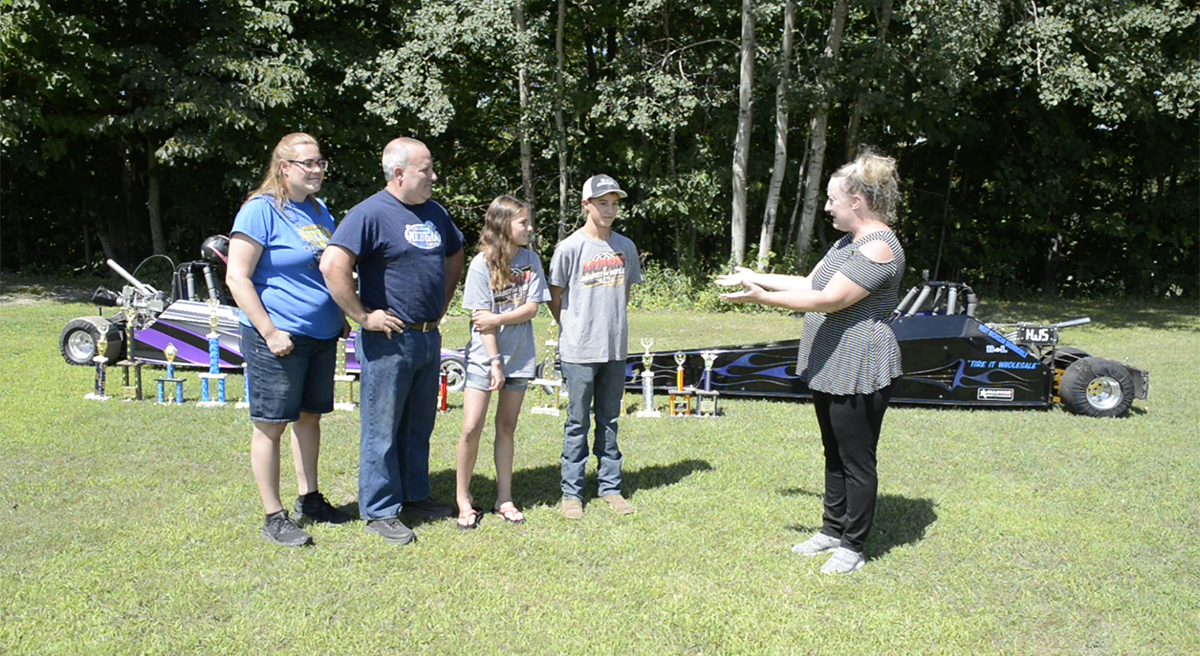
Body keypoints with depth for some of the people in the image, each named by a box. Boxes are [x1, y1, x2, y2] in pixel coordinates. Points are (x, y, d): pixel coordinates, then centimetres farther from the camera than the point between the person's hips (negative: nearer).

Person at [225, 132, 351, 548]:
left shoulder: (320, 210, 13)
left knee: (310, 417, 16)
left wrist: (342, 317, 16)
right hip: (278, 339, -7)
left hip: (322, 335, 8)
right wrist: (269, 332, -19)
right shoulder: (260, 210, -11)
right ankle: (274, 518, 11)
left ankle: (309, 498, 30)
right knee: (271, 426, 2)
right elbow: (237, 278, -15)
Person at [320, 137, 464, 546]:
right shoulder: (371, 213, -13)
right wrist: (363, 316, -19)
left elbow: (455, 256, 27)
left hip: (429, 338, 8)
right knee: (382, 428, 3)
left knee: (419, 425, 17)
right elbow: (333, 266, -23)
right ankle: (379, 511, 14)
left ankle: (415, 496, 31)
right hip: (389, 340, -7)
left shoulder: (435, 213, 11)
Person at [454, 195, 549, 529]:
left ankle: (504, 499, 20)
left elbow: (532, 307, -3)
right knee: (472, 429, -5)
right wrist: (494, 362, -13)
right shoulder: (482, 264, -7)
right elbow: (482, 318, -9)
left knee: (506, 428, 10)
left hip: (519, 356, 3)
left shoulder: (530, 260, 3)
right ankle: (463, 499, 12)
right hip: (484, 357, -3)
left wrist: (498, 319, -15)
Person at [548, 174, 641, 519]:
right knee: (577, 422, 3)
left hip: (615, 348, 4)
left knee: (609, 420, 13)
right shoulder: (570, 248, -6)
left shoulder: (625, 247, 7)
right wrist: (573, 329, 3)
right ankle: (571, 492, 14)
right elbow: (555, 298, 2)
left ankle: (610, 486, 24)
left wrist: (612, 323, 14)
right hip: (579, 350, -4)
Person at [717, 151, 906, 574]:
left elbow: (828, 300, -25)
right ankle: (833, 530, 33)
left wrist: (762, 298, -23)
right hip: (829, 366, 10)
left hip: (858, 372, -10)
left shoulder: (879, 248, -19)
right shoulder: (849, 240, 13)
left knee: (856, 459, 2)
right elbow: (810, 283, 18)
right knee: (835, 454, 19)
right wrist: (755, 277, 18)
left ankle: (852, 546, 15)